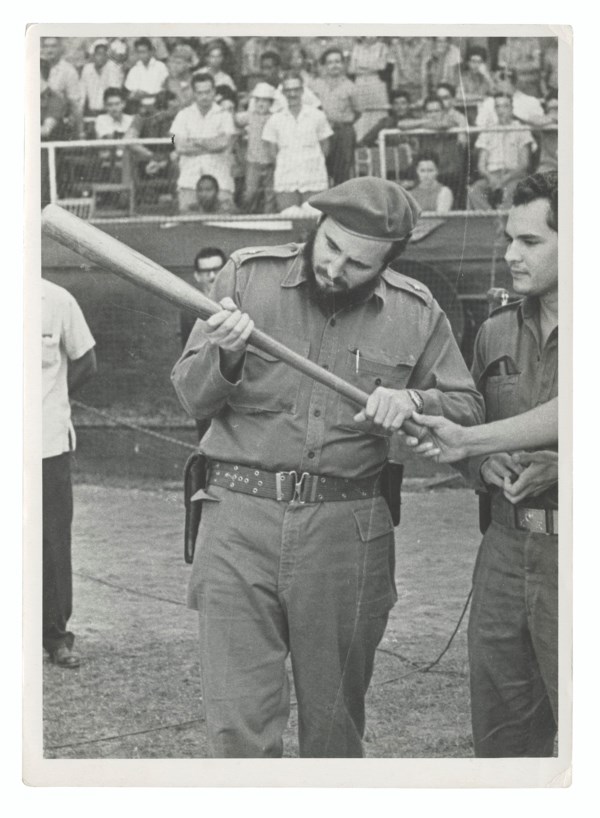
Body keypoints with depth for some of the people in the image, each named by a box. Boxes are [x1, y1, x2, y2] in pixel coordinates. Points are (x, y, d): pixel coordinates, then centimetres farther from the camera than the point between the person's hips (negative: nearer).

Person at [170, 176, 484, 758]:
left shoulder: (416, 314, 5)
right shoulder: (248, 276, 3)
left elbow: (467, 409, 12)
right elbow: (191, 398, 3)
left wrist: (410, 400, -9)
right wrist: (225, 355, -18)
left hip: (348, 533, 1)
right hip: (240, 519, -1)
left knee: (334, 722, 11)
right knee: (237, 729, -6)